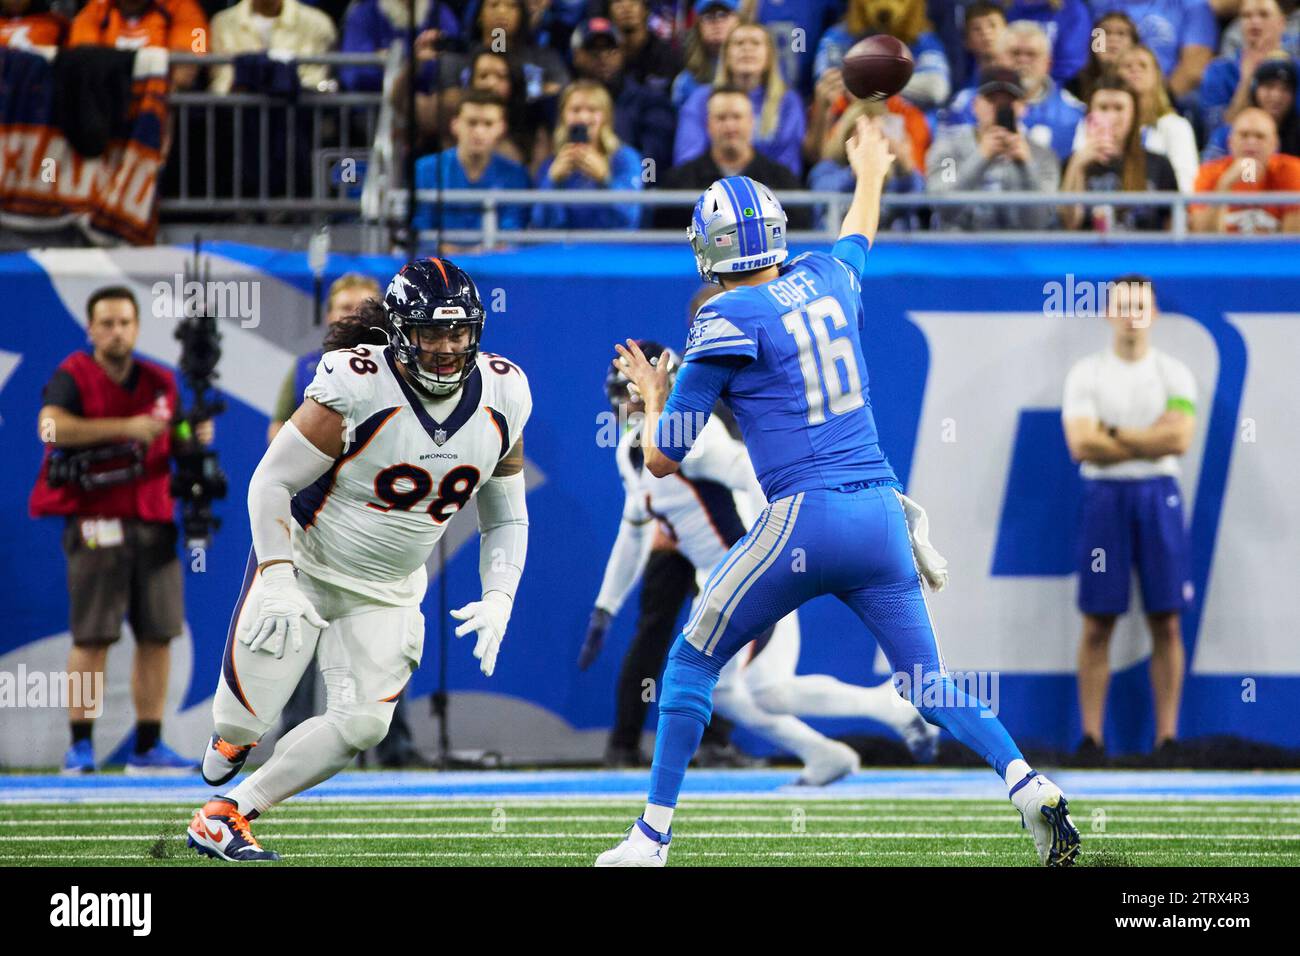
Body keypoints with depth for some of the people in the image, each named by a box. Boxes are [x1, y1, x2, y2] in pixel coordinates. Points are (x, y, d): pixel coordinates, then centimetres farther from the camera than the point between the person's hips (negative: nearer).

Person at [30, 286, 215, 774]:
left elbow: (173, 442, 26)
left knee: (158, 636, 4)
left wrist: (194, 437, 1)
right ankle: (80, 745, -7)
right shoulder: (73, 376, -4)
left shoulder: (160, 382, 14)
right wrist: (127, 427, -25)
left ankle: (147, 746, 10)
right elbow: (52, 425, -23)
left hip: (154, 520, 6)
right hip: (95, 520, -5)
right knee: (93, 636, -9)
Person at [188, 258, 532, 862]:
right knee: (247, 716, -7)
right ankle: (229, 737, 34)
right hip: (302, 565, -4)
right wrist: (278, 583, -27)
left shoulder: (501, 395, -9)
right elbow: (270, 482, -17)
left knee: (362, 725, -9)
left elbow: (506, 517, 6)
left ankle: (226, 816, 7)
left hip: (386, 593, 4)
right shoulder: (357, 388, -25)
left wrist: (498, 601, -9)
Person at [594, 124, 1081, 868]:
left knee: (693, 660, 10)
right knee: (930, 686, 7)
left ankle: (653, 835, 10)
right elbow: (859, 238, 40)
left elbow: (663, 458, -1)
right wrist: (870, 175, 60)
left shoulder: (730, 320, -4)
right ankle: (1030, 787, -15)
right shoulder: (827, 277, 12)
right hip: (882, 513, 5)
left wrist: (653, 396, 20)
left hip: (805, 519, -5)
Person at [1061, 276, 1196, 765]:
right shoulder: (1086, 373, 3)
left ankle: (1167, 736, 3)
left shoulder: (1173, 374, 5)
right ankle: (1091, 737, 1)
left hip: (1159, 497, 1)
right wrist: (1148, 442, -8)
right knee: (1097, 624, -2)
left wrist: (1114, 434, -9)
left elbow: (1180, 437, -10)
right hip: (1105, 497, -1)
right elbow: (1082, 445, -9)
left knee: (1166, 623, 0)